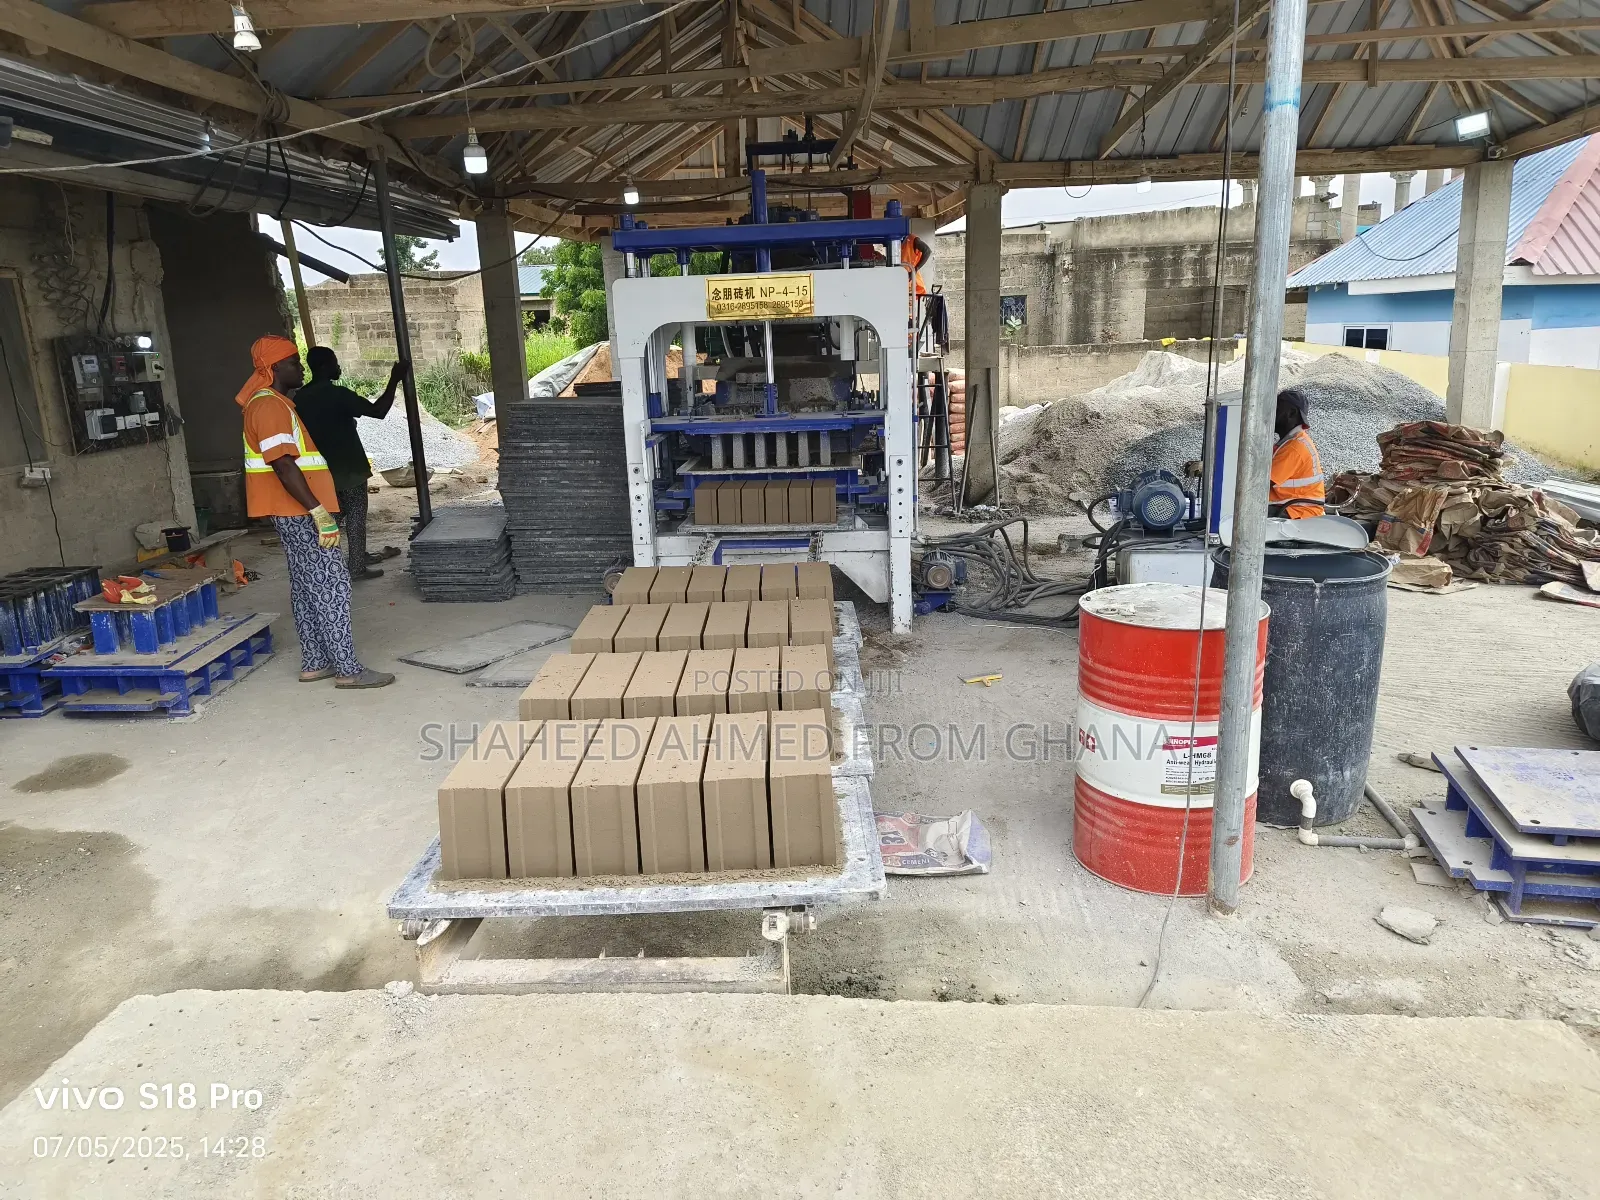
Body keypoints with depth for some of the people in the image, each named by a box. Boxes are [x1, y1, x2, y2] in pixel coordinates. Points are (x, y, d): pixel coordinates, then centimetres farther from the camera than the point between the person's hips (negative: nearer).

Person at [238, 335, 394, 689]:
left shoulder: (277, 402, 17)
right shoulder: (270, 406, -16)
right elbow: (283, 465, -24)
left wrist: (318, 508, 23)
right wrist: (319, 512, -26)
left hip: (294, 513, 11)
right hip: (299, 512, -11)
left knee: (306, 586, 12)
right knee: (331, 584, -9)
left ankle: (314, 663, 19)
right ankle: (347, 670, -7)